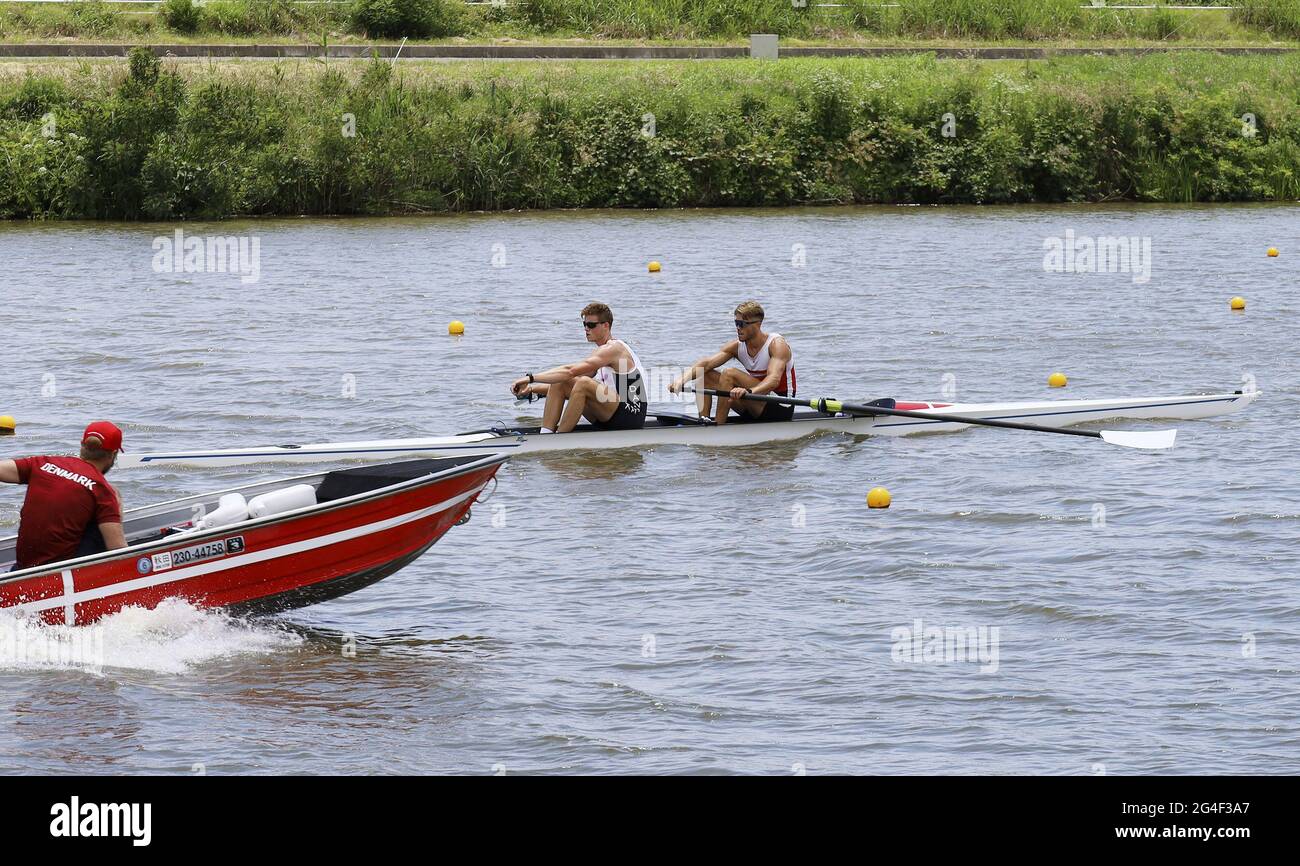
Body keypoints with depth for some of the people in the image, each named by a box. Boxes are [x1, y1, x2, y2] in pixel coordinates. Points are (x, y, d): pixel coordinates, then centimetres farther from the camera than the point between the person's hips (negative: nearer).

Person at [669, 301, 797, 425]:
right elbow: (706, 363, -14)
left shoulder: (777, 344, -17)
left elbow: (774, 380, -35)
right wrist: (682, 379, -33)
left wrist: (749, 391, -54)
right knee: (702, 374, -4)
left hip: (781, 410, -7)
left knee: (729, 373, -26)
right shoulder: (737, 346, 0)